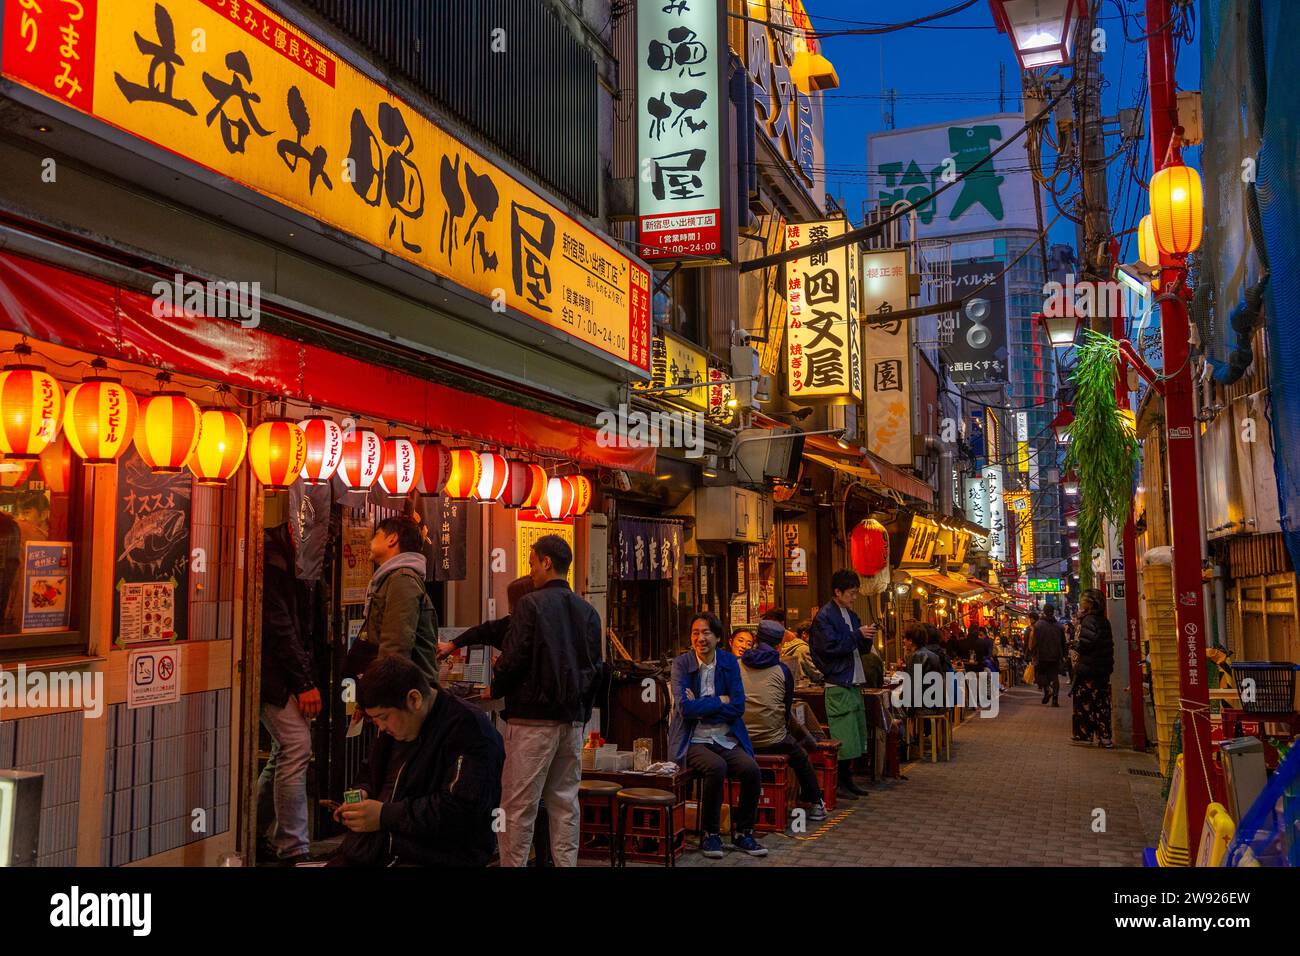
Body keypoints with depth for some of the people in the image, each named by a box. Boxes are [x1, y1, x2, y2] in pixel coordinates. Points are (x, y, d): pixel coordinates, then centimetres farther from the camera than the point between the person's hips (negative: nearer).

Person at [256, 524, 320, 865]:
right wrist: (304, 682, -17)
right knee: (296, 748, -12)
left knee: (286, 751, 15)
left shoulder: (276, 555, 18)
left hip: (282, 673, 11)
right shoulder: (269, 558, -15)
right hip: (274, 672, -11)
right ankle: (292, 849, -7)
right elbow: (278, 624, -19)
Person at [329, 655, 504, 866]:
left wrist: (385, 816, -21)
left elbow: (461, 811, -23)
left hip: (435, 856, -8)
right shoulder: (393, 725, 14)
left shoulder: (469, 729, -15)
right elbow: (371, 772, 31)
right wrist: (361, 792, 7)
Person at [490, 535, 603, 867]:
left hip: (533, 716, -6)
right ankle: (566, 862, 14)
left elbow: (514, 658, -12)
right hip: (573, 717, 6)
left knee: (519, 805, -1)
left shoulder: (531, 604, -10)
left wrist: (495, 690, 5)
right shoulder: (588, 611, 8)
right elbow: (595, 667, 9)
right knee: (565, 802, 11)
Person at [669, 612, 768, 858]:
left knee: (751, 769, -22)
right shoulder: (681, 663, -3)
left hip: (726, 739, 3)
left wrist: (701, 706, -11)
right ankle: (709, 834, -10)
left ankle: (743, 833, 0)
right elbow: (685, 708, -15)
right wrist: (720, 701, -9)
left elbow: (738, 707, -3)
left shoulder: (729, 662, 5)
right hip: (693, 741, -3)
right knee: (717, 767, -32)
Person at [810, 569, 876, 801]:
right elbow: (831, 646, -20)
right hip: (838, 683, -9)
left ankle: (847, 780, 20)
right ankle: (838, 784, -1)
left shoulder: (851, 616, 17)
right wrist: (858, 634, -17)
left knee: (855, 736, 11)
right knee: (843, 736, -8)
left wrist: (867, 637, 1)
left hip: (854, 682, 9)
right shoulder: (824, 616, -9)